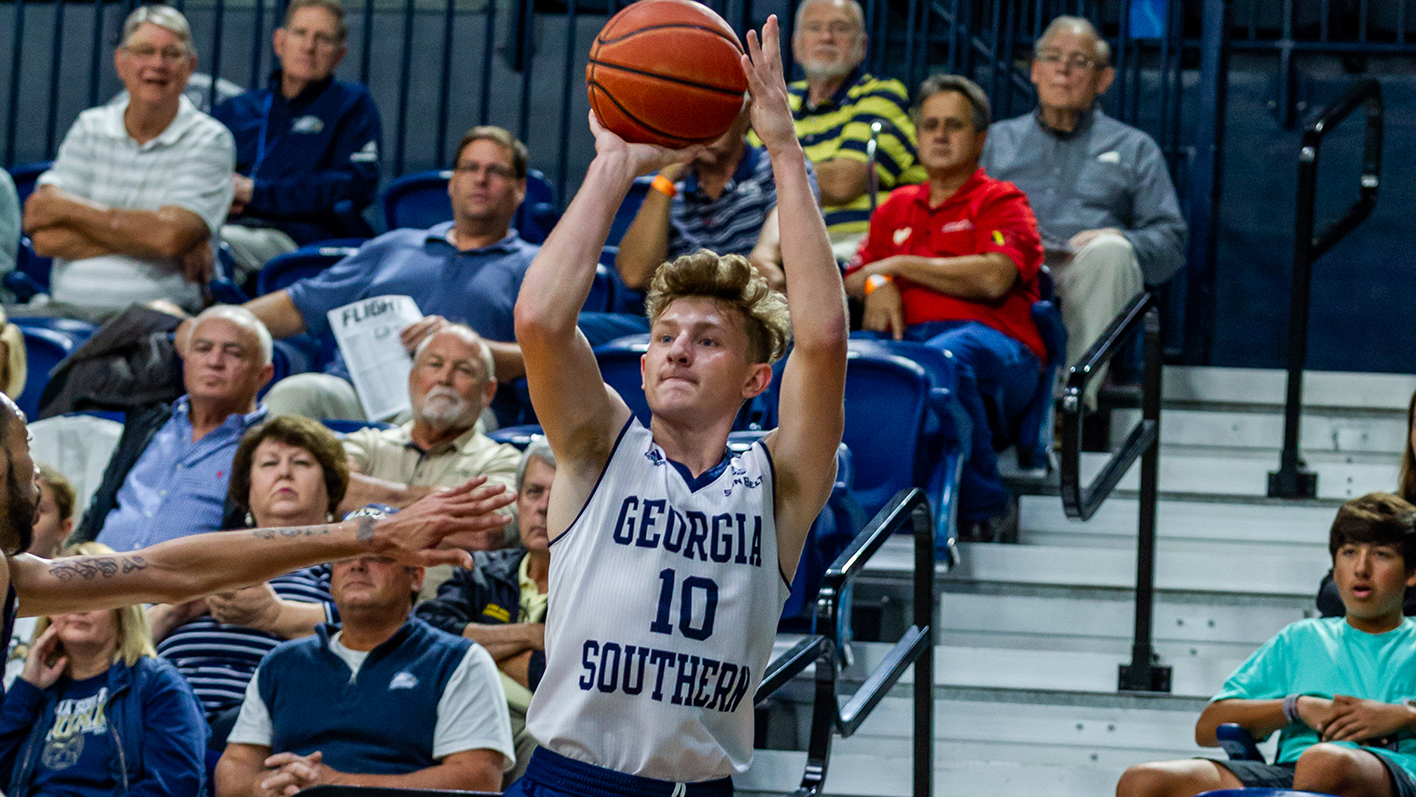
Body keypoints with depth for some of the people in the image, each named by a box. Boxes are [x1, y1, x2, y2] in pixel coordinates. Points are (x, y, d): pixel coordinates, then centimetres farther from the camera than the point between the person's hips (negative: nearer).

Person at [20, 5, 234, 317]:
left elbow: (169, 236, -13)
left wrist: (67, 208, -4)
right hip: (68, 309, 3)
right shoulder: (90, 129, 13)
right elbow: (46, 238, 0)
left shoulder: (210, 141, 3)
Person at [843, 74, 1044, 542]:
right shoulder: (898, 208, 31)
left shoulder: (1001, 202, 13)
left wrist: (898, 266, 1)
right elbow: (854, 279, 29)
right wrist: (876, 285, 3)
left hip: (989, 339, -4)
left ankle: (984, 509, -29)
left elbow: (994, 279, -5)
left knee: (944, 358, -43)